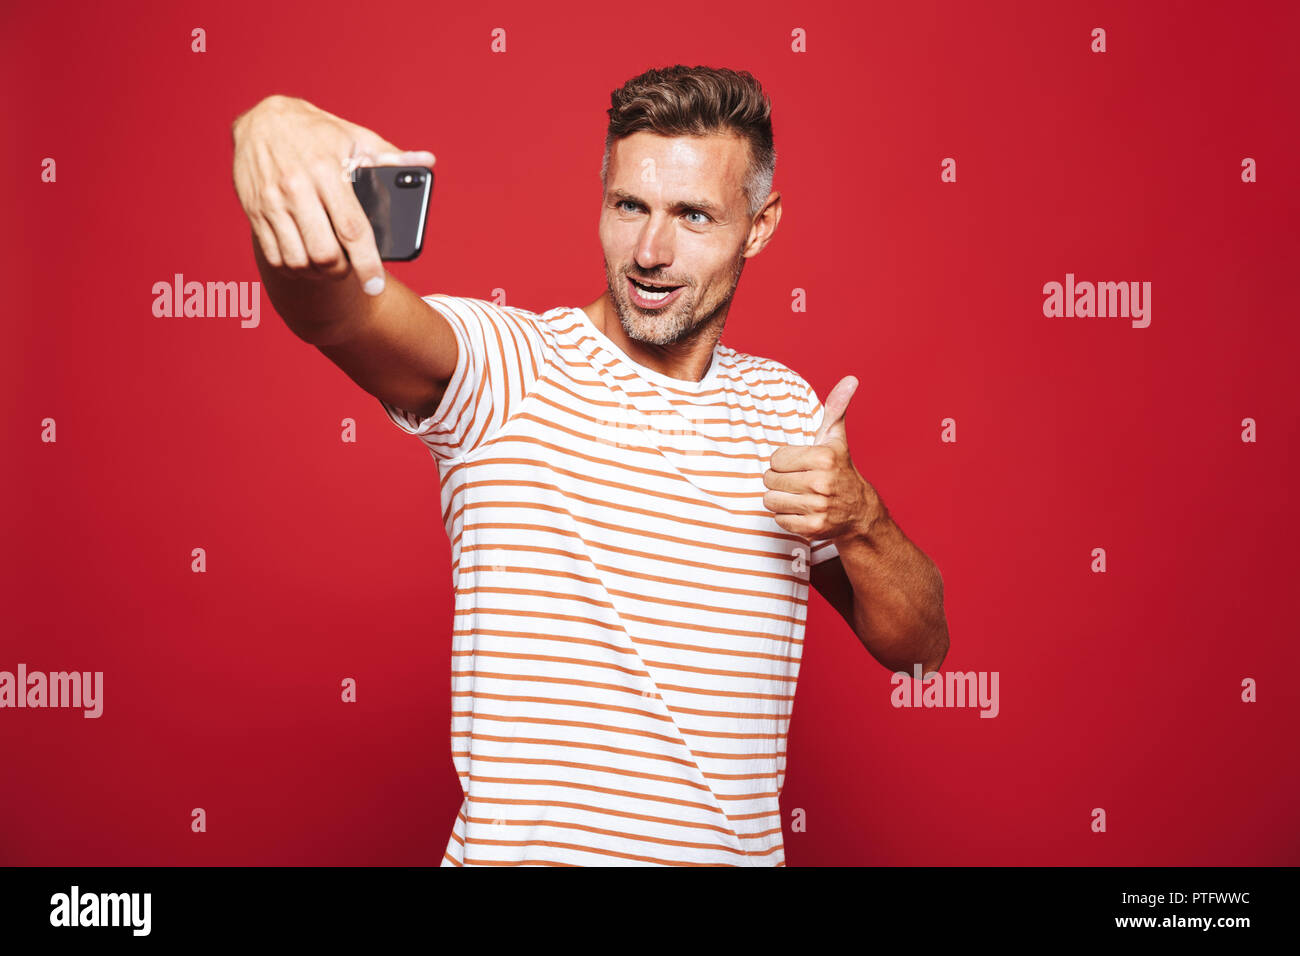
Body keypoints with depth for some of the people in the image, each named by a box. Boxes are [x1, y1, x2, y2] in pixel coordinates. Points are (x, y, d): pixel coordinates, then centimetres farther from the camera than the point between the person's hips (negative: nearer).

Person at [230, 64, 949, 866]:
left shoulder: (785, 406, 7)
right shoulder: (507, 367, -6)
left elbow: (918, 648, 7)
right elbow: (338, 311, -26)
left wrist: (860, 520, -11)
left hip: (745, 847, 3)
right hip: (521, 849, -3)